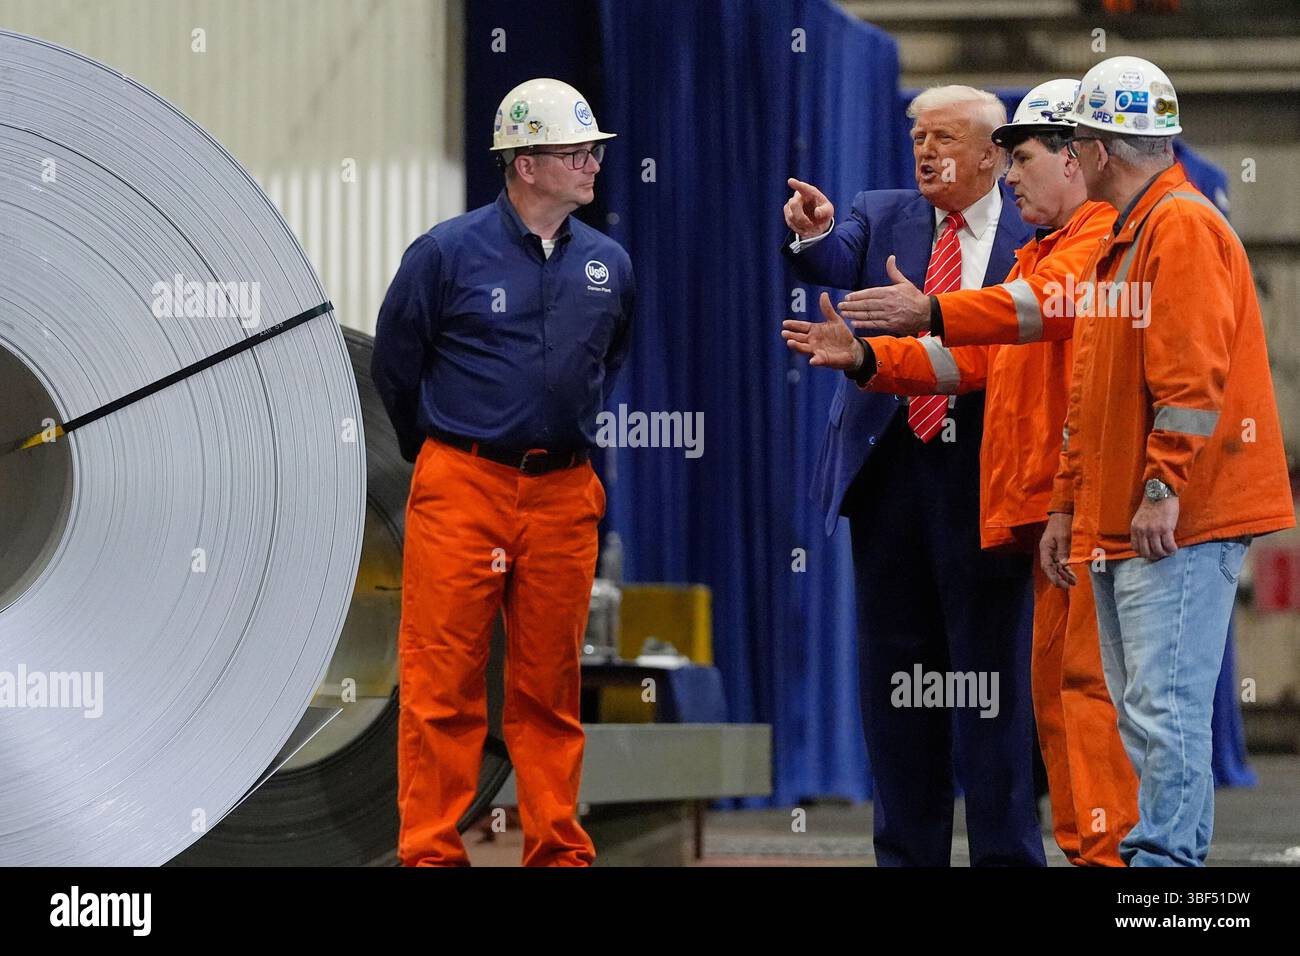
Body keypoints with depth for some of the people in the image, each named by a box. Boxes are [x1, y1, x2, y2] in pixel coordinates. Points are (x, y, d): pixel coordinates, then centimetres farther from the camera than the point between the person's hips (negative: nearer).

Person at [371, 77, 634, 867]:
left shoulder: (608, 265, 7)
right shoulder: (448, 253, -5)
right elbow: (395, 365, 7)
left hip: (564, 497, 4)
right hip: (462, 489, -4)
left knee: (550, 689, 8)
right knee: (443, 684, -5)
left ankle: (559, 850, 14)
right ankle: (432, 852, -1)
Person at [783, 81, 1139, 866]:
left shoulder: (1106, 237, -5)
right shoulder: (1040, 255, 28)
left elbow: (1045, 303, -25)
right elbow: (971, 360, 24)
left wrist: (932, 314, -35)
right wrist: (867, 358, 12)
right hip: (1045, 507, 10)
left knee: (1092, 676, -13)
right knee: (1056, 683, 9)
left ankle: (1112, 845, -15)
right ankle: (1082, 840, 11)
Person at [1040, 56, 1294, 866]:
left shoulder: (1183, 228, -11)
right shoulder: (1118, 240, 21)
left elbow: (1192, 372, -19)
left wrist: (1164, 487, -22)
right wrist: (1069, 503, 23)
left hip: (1179, 524, -10)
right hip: (1117, 526, 10)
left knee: (1165, 710, -13)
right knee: (1143, 717, 11)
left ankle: (1165, 859, -15)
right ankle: (1160, 849, 15)